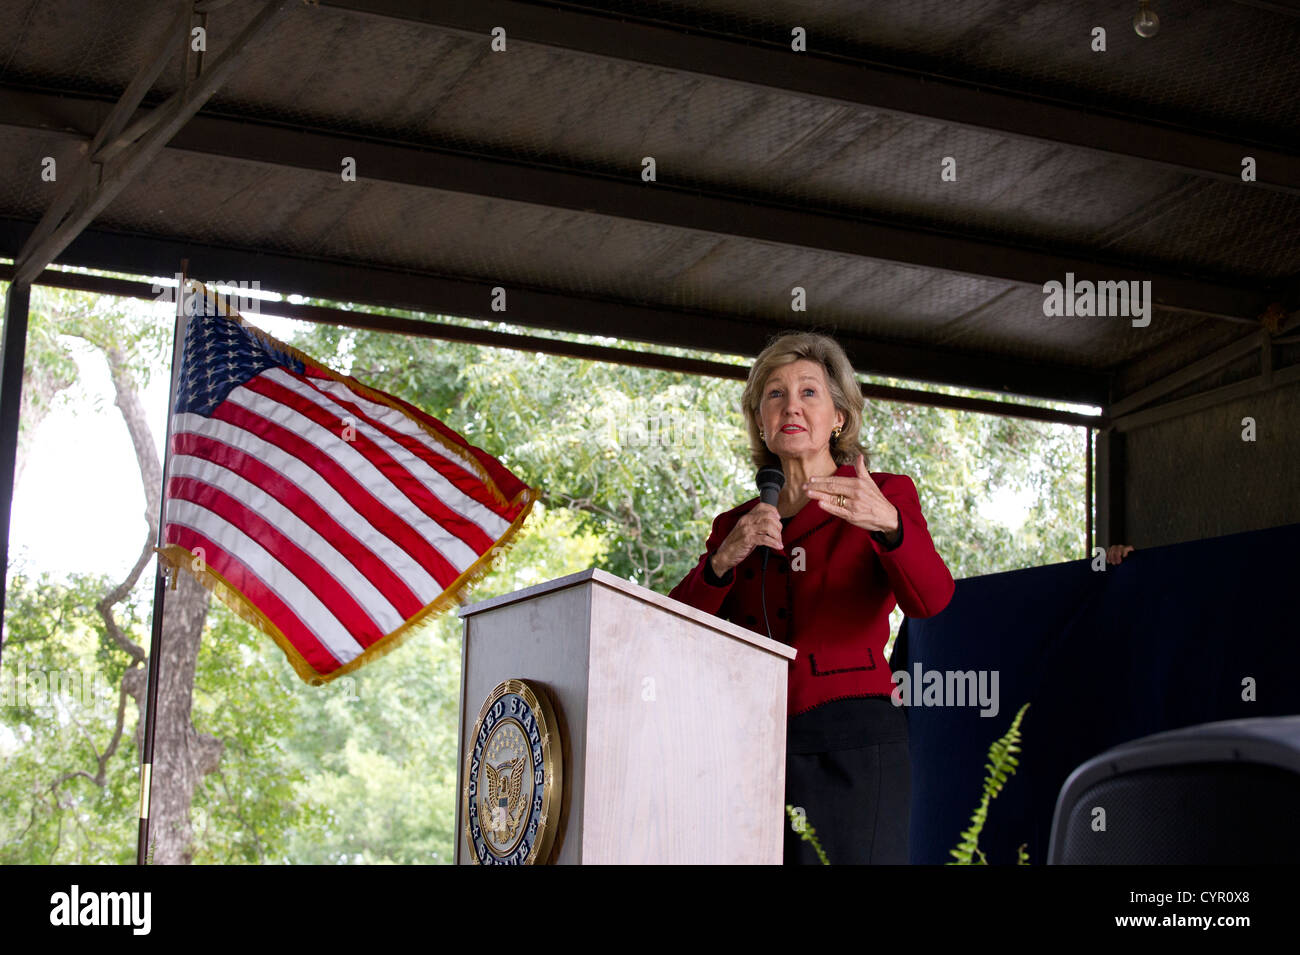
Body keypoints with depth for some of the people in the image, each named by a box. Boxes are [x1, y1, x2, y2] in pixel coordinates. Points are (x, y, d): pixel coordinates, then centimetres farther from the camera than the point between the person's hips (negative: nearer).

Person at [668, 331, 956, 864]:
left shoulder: (887, 496, 8)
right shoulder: (735, 527, 18)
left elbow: (929, 599, -11)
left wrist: (887, 523, -29)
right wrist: (723, 561, -9)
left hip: (851, 746, -3)